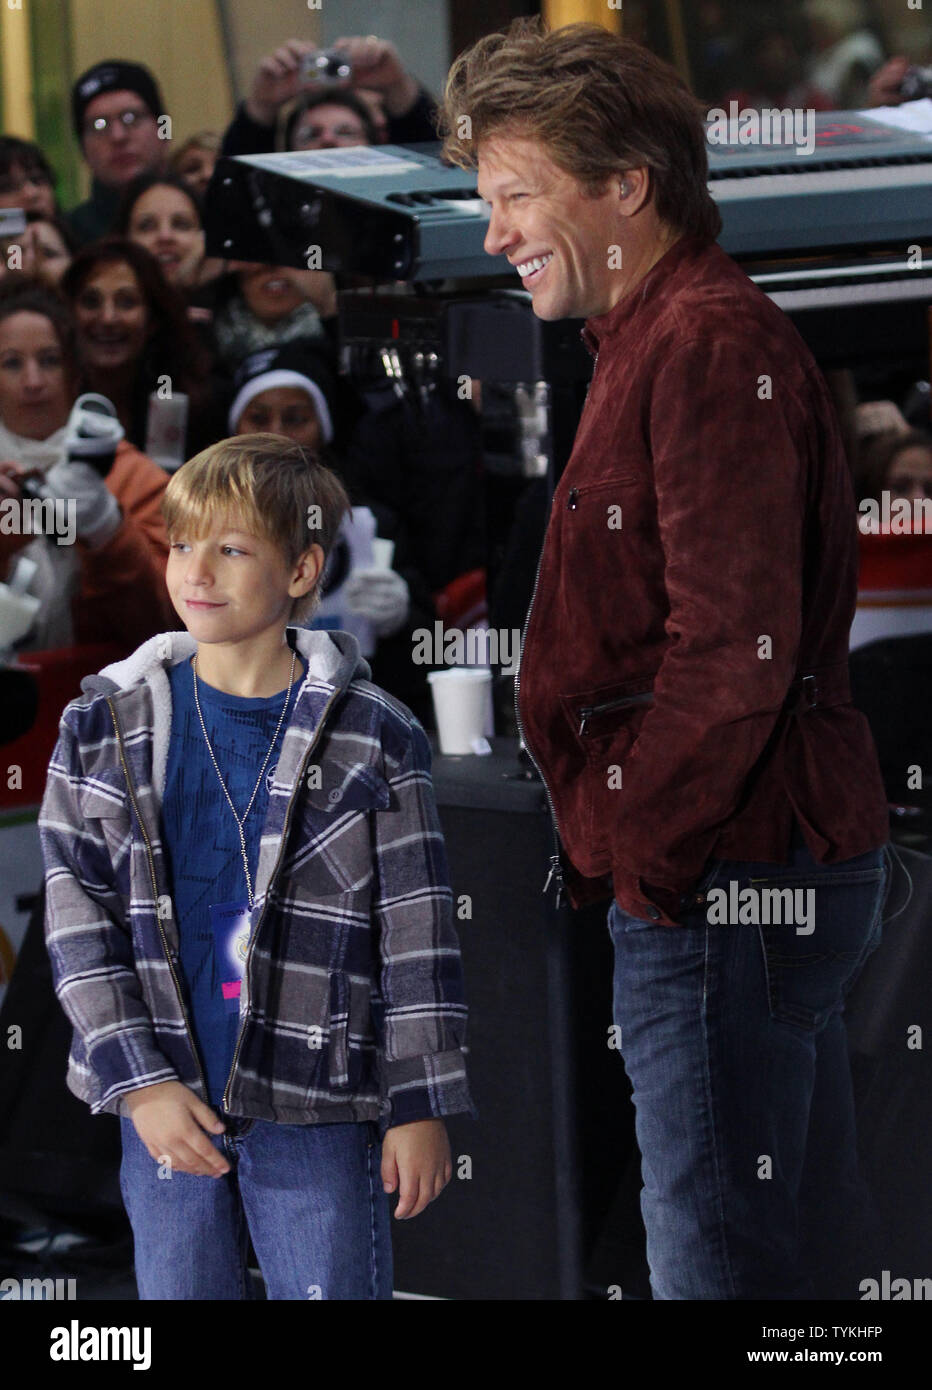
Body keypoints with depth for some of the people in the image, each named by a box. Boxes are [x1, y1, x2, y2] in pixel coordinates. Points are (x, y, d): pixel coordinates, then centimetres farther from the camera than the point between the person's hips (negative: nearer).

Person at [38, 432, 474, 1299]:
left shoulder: (373, 737, -2)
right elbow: (78, 920, 2)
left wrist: (421, 1106, -2)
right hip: (164, 1105, 2)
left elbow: (418, 935, 0)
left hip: (317, 1113, -2)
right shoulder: (106, 725, 3)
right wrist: (143, 1085, -7)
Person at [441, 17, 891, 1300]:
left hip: (719, 881, -11)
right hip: (768, 874, 11)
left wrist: (645, 861, -15)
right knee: (796, 1250, 15)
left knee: (720, 1256, -6)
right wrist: (635, 856, 15)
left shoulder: (708, 343, -14)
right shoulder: (661, 340, 19)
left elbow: (736, 650, -22)